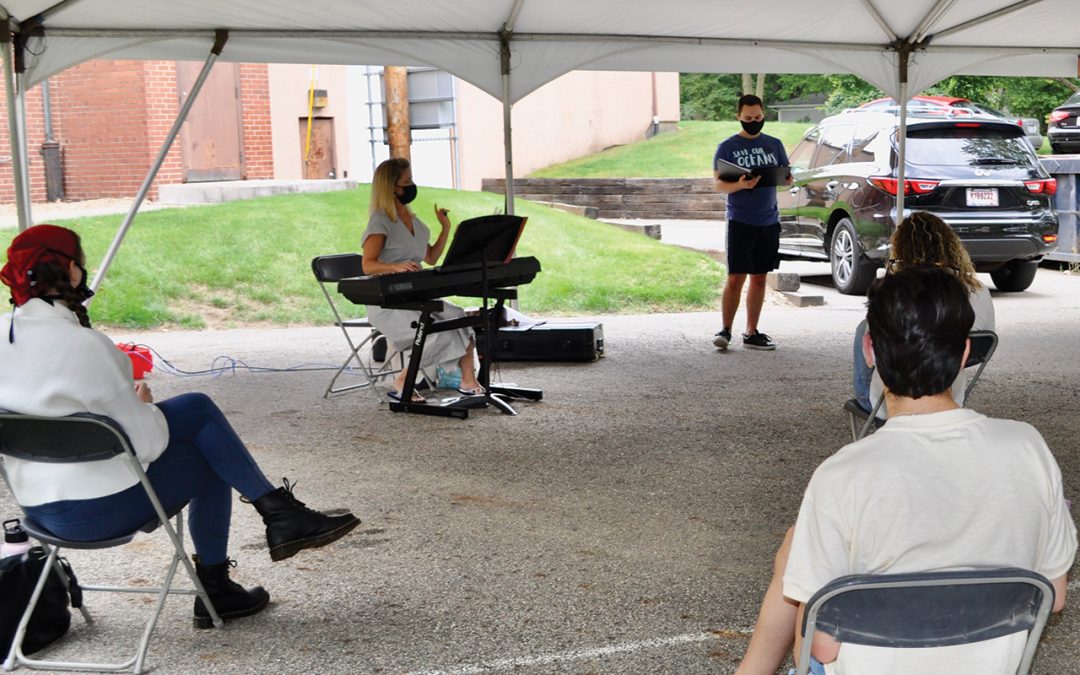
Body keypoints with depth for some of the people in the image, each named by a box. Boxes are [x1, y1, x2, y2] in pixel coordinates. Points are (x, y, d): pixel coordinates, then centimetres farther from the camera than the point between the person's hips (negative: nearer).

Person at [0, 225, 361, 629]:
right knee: (204, 463, 15)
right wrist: (144, 403, 2)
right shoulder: (83, 345, -24)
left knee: (197, 408, 13)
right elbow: (147, 444, -19)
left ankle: (279, 512, 18)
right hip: (97, 508, -8)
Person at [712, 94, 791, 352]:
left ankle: (751, 333, 13)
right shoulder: (727, 147, 0)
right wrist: (740, 185, -26)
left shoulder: (774, 145, 12)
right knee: (735, 278, -8)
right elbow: (717, 184, -6)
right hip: (740, 221, -4)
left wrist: (786, 178, -11)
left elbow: (787, 177, 13)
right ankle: (725, 330, -1)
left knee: (759, 278, 8)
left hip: (769, 221, 4)